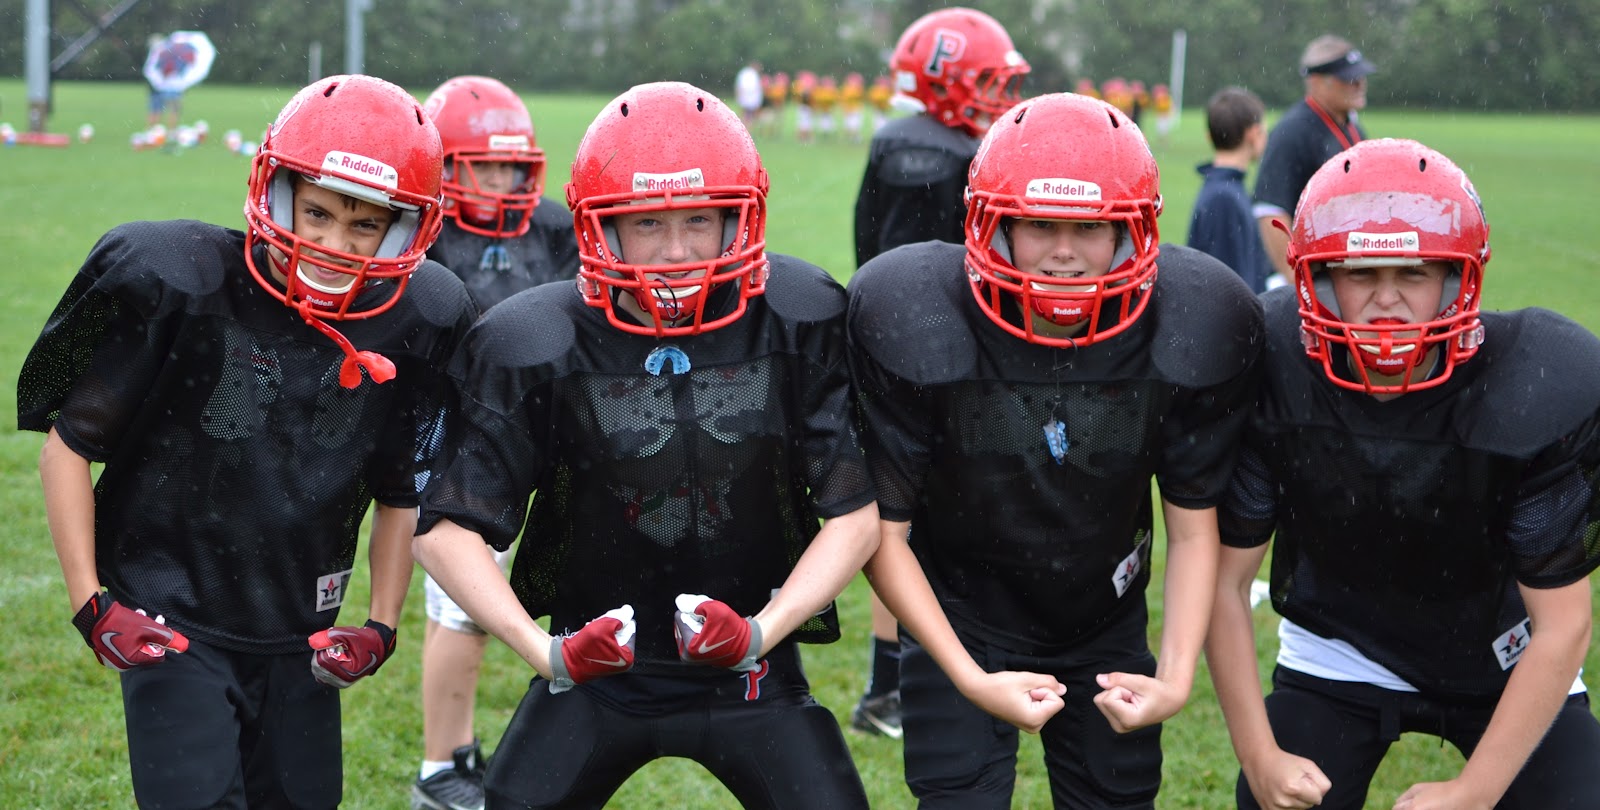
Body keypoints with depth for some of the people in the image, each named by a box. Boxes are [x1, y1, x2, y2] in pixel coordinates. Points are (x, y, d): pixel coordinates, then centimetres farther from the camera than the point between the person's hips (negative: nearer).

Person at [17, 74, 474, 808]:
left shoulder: (416, 325, -8)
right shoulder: (179, 286, -18)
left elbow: (401, 492, 9)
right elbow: (69, 444, -6)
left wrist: (381, 626, 4)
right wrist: (91, 604, -9)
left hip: (300, 638, 4)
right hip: (171, 627, -4)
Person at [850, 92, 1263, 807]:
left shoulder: (1194, 326, -18)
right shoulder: (913, 320, -24)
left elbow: (1193, 529, -6)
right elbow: (883, 529, -16)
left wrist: (1176, 679, -18)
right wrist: (972, 682, -24)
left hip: (1107, 627, 3)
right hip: (959, 622, -2)